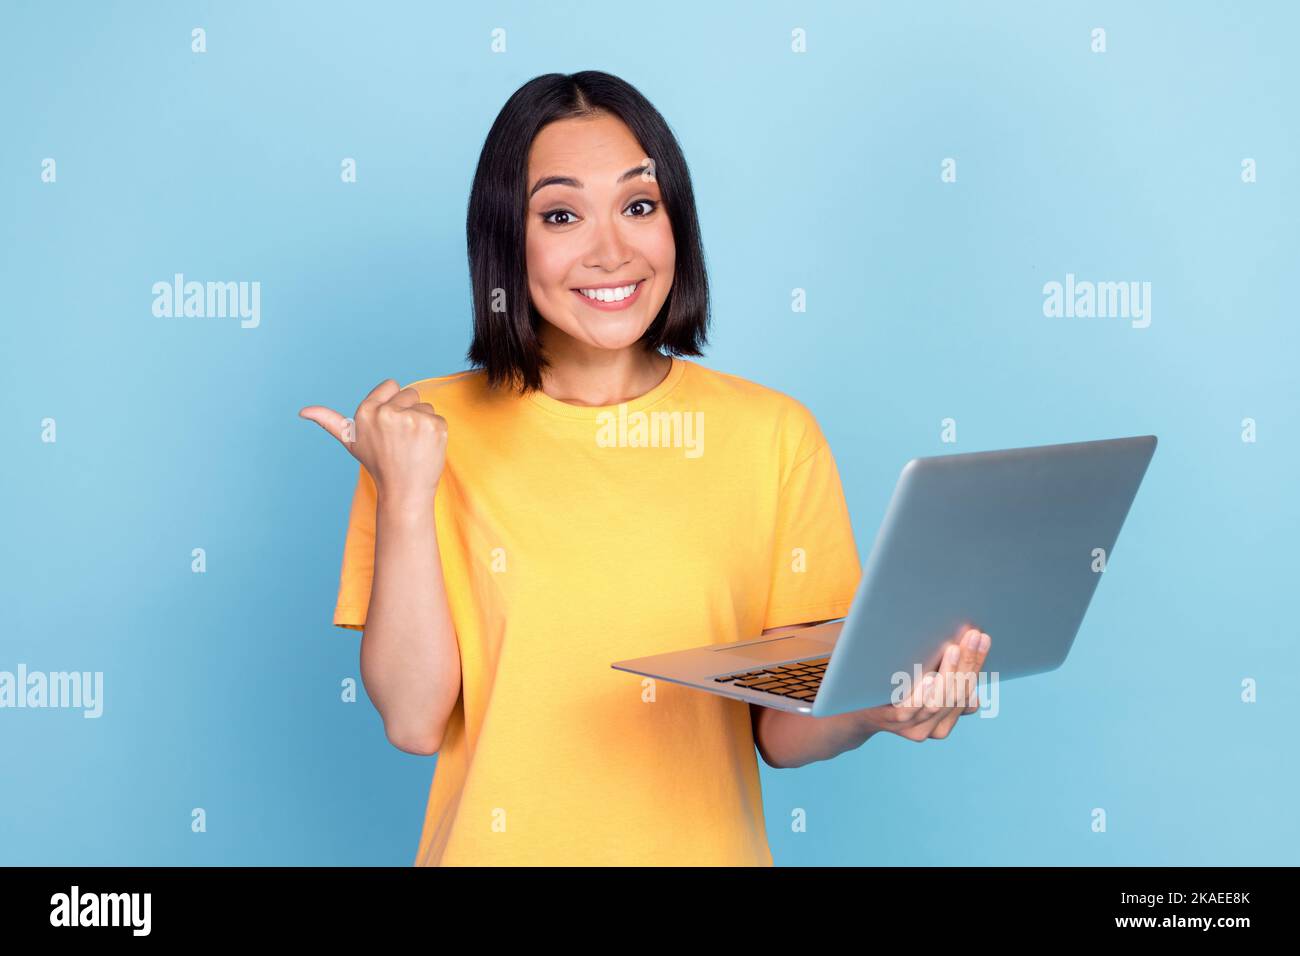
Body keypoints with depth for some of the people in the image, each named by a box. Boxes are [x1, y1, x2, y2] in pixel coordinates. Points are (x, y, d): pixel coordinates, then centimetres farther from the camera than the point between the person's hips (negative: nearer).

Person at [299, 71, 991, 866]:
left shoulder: (775, 435, -4)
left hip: (706, 846, 1)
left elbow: (782, 729, -1)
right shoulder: (427, 429, -2)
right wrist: (405, 495, -16)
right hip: (497, 845, -1)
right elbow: (414, 721, -7)